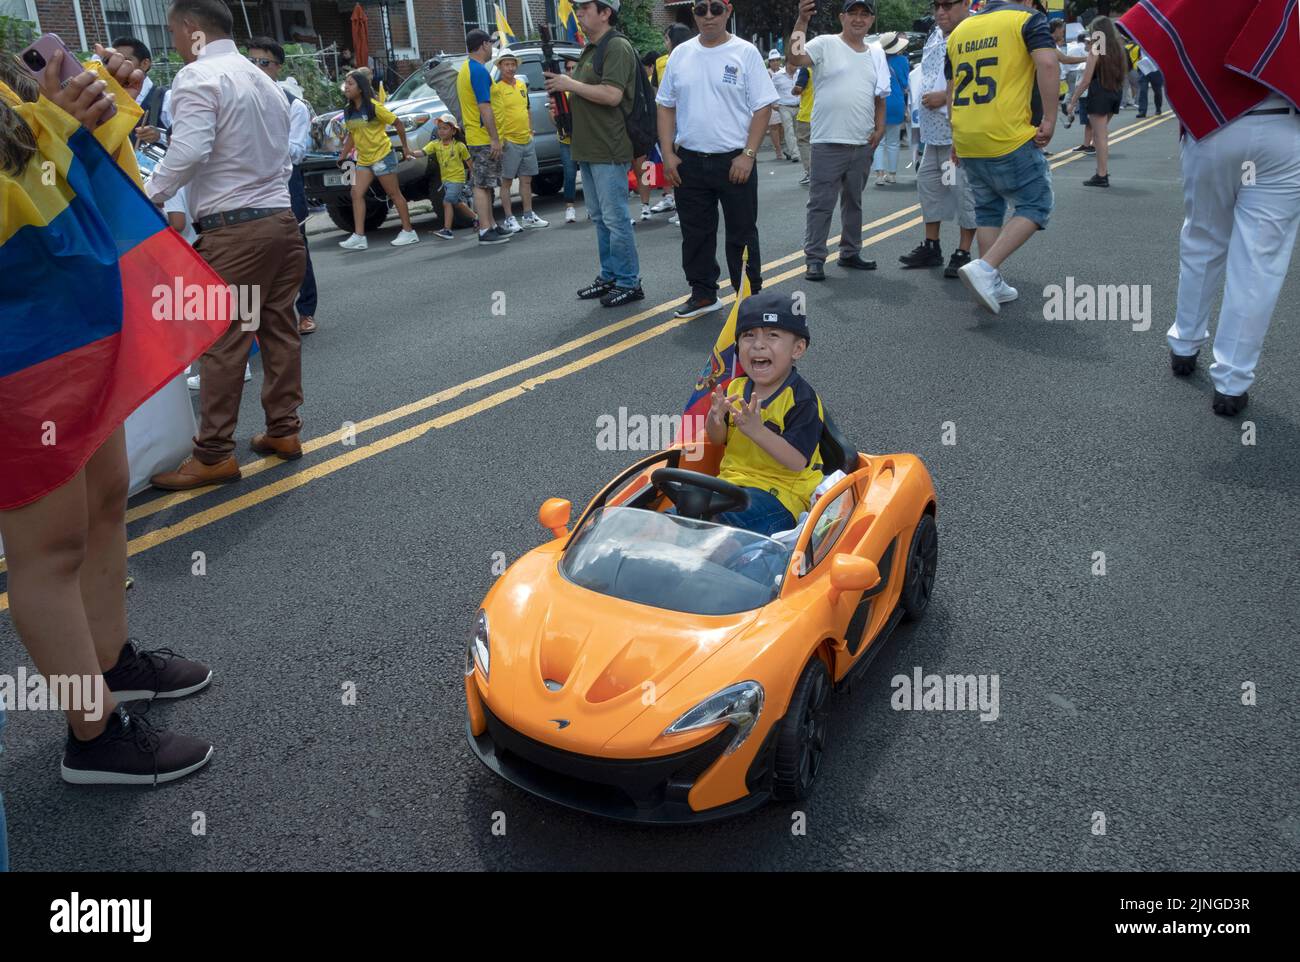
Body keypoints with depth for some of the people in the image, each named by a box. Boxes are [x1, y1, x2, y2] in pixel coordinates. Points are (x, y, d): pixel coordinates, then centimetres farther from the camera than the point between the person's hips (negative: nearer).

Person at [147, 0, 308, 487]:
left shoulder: (197, 76, -9)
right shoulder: (263, 80, 18)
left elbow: (188, 153, -21)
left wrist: (145, 197, -10)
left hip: (232, 229, -8)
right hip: (280, 218, 8)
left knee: (223, 341, -4)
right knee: (279, 329, 12)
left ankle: (214, 455, 2)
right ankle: (283, 429, 20)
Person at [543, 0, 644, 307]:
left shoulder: (617, 47, -12)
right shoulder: (591, 49, 18)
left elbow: (611, 95, -23)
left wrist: (570, 84, -15)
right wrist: (562, 90, 8)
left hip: (609, 151, -10)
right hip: (589, 149, 10)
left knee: (615, 218, -6)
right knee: (599, 218, 14)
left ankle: (628, 282, 1)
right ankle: (609, 276, 23)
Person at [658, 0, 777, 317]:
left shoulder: (745, 53, -3)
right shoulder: (681, 54, 8)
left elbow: (763, 108, -6)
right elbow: (666, 107, 10)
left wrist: (748, 155, -13)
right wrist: (668, 154, 1)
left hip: (734, 161, -4)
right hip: (689, 161, 4)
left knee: (742, 233, 5)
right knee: (695, 232, 10)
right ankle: (703, 294, 23)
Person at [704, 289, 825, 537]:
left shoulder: (801, 398, -12)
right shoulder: (736, 388, 9)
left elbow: (798, 462, -20)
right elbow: (718, 440, 16)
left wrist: (757, 430, -31)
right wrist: (715, 420, -9)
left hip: (780, 490, -6)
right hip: (733, 478, 6)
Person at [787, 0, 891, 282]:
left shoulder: (876, 53, 13)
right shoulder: (825, 44, -4)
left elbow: (880, 96, 19)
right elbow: (795, 57, -22)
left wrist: (880, 127, 7)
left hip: (863, 143, 6)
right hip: (828, 142, -6)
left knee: (854, 201, 15)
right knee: (821, 203, -3)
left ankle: (850, 253, 27)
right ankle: (814, 259, 3)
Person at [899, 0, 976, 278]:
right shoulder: (934, 36, 15)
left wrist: (946, 96, -18)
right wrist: (926, 98, 15)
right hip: (934, 130, 9)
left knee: (965, 189, -4)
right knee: (928, 182, 13)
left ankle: (963, 253, 4)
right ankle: (931, 247, 24)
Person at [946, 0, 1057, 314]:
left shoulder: (959, 30, 16)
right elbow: (1048, 65, -16)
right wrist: (1050, 119, -11)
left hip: (967, 141, 6)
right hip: (1009, 138, -6)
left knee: (988, 209, 20)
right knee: (1035, 206, 5)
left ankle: (992, 284, 17)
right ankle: (984, 268, -12)